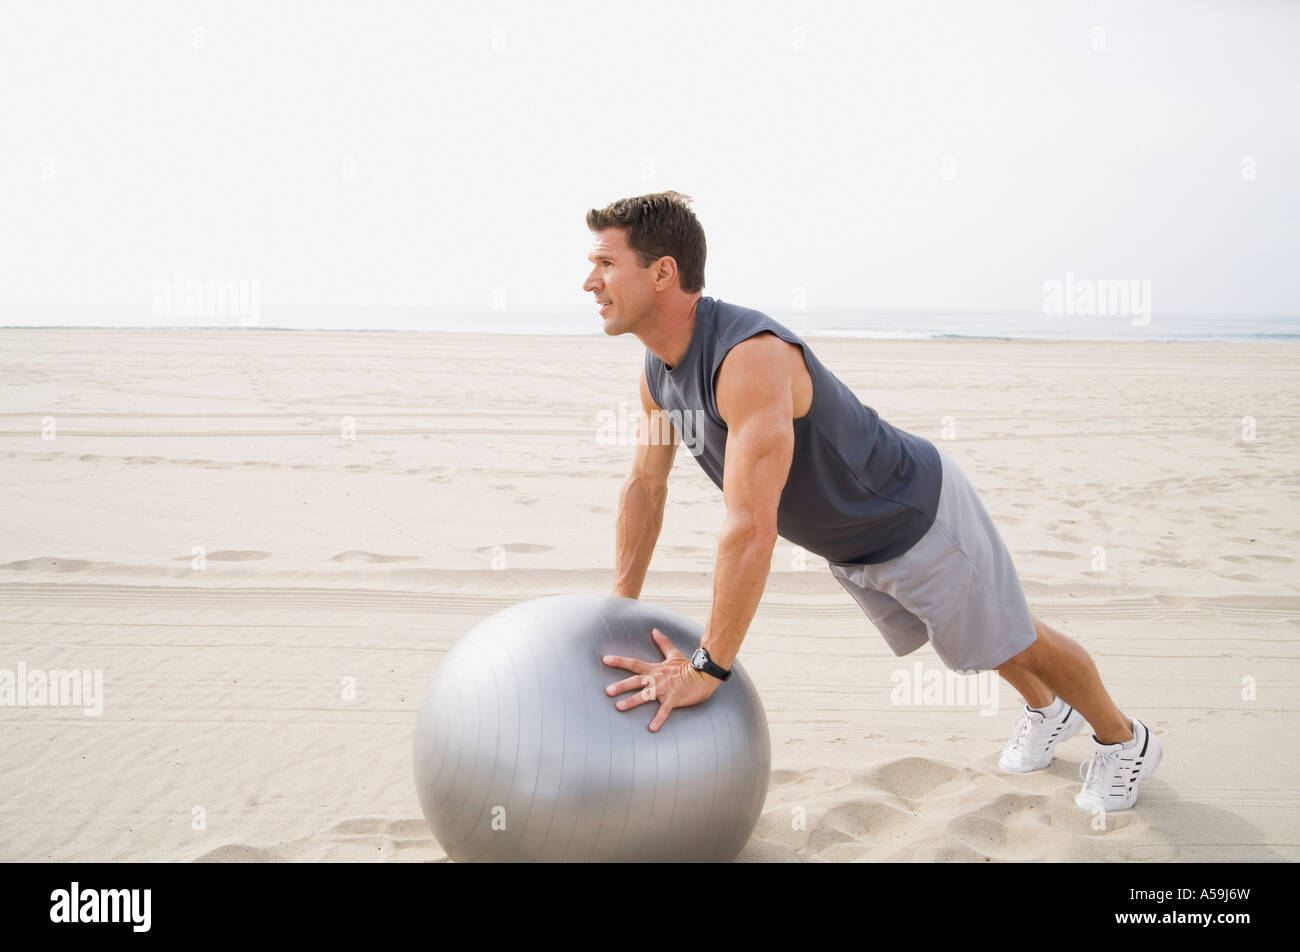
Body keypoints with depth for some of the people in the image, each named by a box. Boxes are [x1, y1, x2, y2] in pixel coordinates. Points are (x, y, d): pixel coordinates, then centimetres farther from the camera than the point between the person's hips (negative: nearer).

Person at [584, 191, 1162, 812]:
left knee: (1013, 642, 12)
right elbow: (645, 486, 3)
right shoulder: (659, 371, -10)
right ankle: (1047, 709, 57)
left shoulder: (751, 355, -40)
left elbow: (752, 528, -44)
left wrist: (706, 669, -40)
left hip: (920, 516, -8)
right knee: (956, 635, 29)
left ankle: (1123, 739, 39)